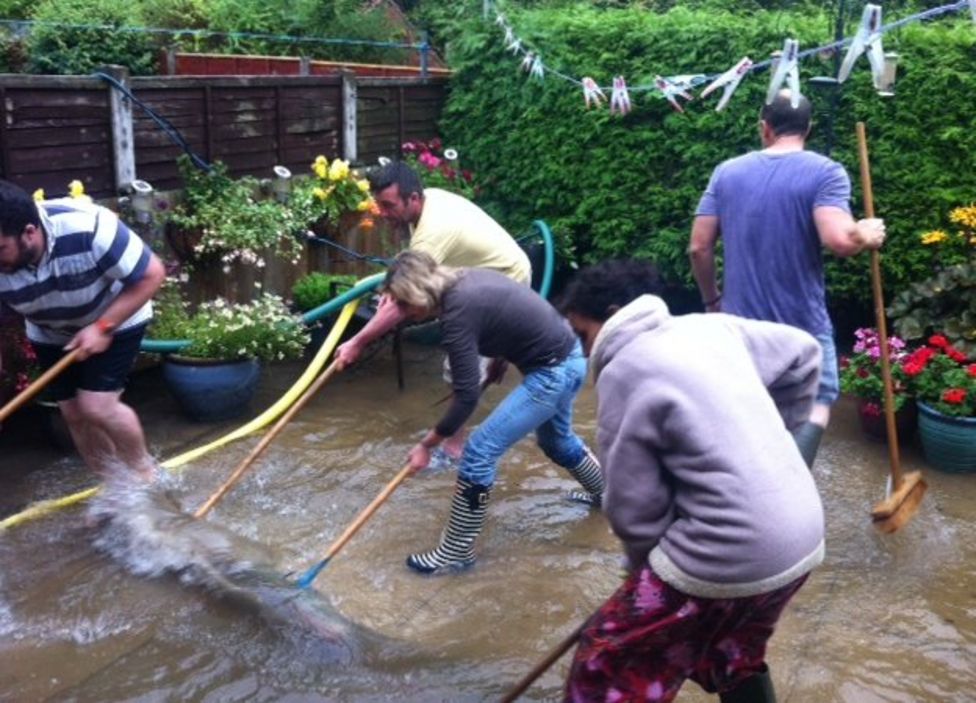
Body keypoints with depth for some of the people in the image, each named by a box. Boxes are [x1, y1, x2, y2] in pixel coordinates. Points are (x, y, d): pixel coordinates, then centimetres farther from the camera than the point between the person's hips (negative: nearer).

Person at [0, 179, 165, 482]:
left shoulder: (88, 229, -38)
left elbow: (152, 273, -27)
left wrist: (103, 327, -29)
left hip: (116, 320, -4)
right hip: (51, 335, 4)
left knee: (96, 407, -14)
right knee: (73, 413, 4)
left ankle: (143, 469, 11)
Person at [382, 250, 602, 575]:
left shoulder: (458, 313, -23)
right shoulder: (467, 279, 3)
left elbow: (467, 397, -22)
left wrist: (426, 444, -13)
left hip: (552, 372, -10)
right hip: (569, 357, 10)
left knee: (479, 451, -7)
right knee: (556, 439, 33)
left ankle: (456, 552, 5)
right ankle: (606, 494, 58)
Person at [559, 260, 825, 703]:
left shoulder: (624, 371, -11)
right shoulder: (712, 327, 9)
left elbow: (634, 508, -9)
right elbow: (803, 353, 22)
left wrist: (646, 571, 10)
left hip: (728, 557, -8)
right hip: (802, 537, 9)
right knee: (735, 657, 31)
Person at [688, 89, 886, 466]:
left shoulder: (727, 172, 3)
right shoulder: (825, 172, -9)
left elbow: (699, 247, 1)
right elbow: (840, 239, -25)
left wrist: (712, 300, 15)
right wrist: (868, 235, -3)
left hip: (742, 322, 4)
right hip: (802, 323, -3)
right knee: (817, 403, 13)